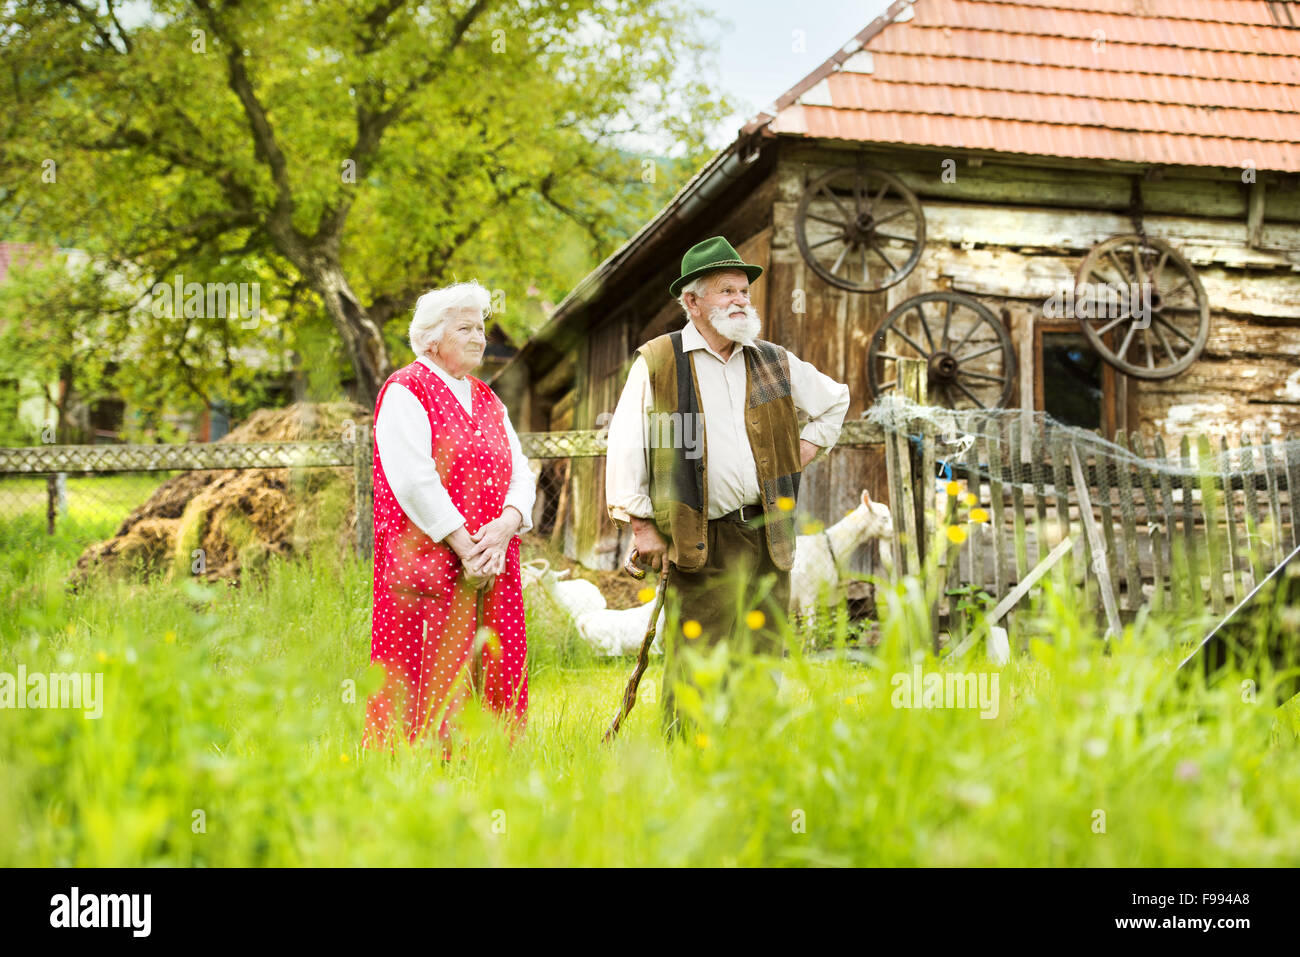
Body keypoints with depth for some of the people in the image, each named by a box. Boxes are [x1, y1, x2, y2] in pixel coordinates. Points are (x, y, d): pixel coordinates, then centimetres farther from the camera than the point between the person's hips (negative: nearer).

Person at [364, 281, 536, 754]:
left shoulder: (486, 399, 19)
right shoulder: (405, 391, -3)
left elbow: (519, 470, 10)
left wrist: (506, 525, -10)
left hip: (493, 561, 7)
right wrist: (463, 544, -16)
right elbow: (413, 480, -14)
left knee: (499, 667, 4)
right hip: (431, 561, -6)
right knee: (438, 668, -7)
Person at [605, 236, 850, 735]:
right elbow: (625, 448, 0)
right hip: (699, 542, -4)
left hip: (767, 536, 4)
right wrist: (641, 525, -5)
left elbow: (836, 400, 31)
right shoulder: (656, 363, 2)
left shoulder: (776, 363, 13)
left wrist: (802, 452, 18)